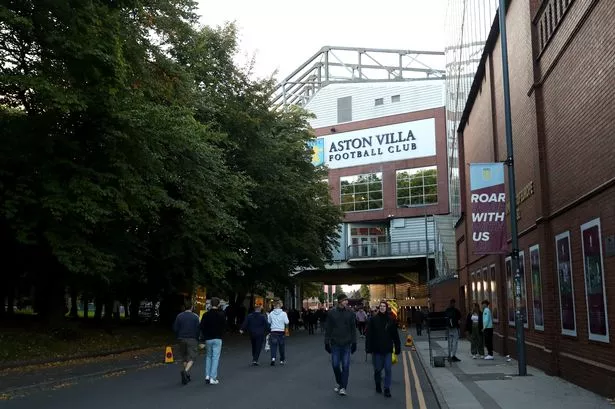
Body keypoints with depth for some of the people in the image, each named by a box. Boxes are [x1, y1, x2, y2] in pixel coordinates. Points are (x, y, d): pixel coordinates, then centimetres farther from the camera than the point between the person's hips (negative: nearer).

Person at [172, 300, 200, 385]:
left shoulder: (179, 316, 1)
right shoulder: (195, 317, -6)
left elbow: (175, 328, -1)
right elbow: (198, 329, -8)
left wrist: (178, 337, 13)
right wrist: (197, 340, 4)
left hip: (182, 339, 3)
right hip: (192, 340, -3)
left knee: (184, 358, 15)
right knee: (191, 358, -1)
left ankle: (187, 375, 18)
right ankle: (185, 371, -25)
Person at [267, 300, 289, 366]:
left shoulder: (271, 313, 0)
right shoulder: (283, 313, -8)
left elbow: (269, 322, 8)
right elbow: (286, 322, -7)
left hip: (273, 331, 1)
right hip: (281, 331, -1)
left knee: (273, 346, 0)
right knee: (282, 346, 12)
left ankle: (273, 358, -20)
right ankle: (282, 360, 21)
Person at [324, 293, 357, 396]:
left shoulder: (350, 313, 1)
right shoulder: (332, 313, -2)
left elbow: (353, 329, 4)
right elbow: (328, 329, 2)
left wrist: (354, 342, 0)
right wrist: (327, 342, 0)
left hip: (346, 344, 0)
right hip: (335, 344, 0)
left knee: (345, 366, -1)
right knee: (335, 365, 4)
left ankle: (343, 387, 8)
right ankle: (339, 383, 28)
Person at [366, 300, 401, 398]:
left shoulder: (391, 320, 1)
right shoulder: (373, 320, -2)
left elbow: (395, 335, 4)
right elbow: (369, 335, -3)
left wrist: (397, 348, 3)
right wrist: (368, 348, -8)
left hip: (388, 350, 0)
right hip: (377, 349, 0)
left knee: (388, 369, -2)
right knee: (378, 369, 9)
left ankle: (387, 389, 7)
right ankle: (378, 384, 34)